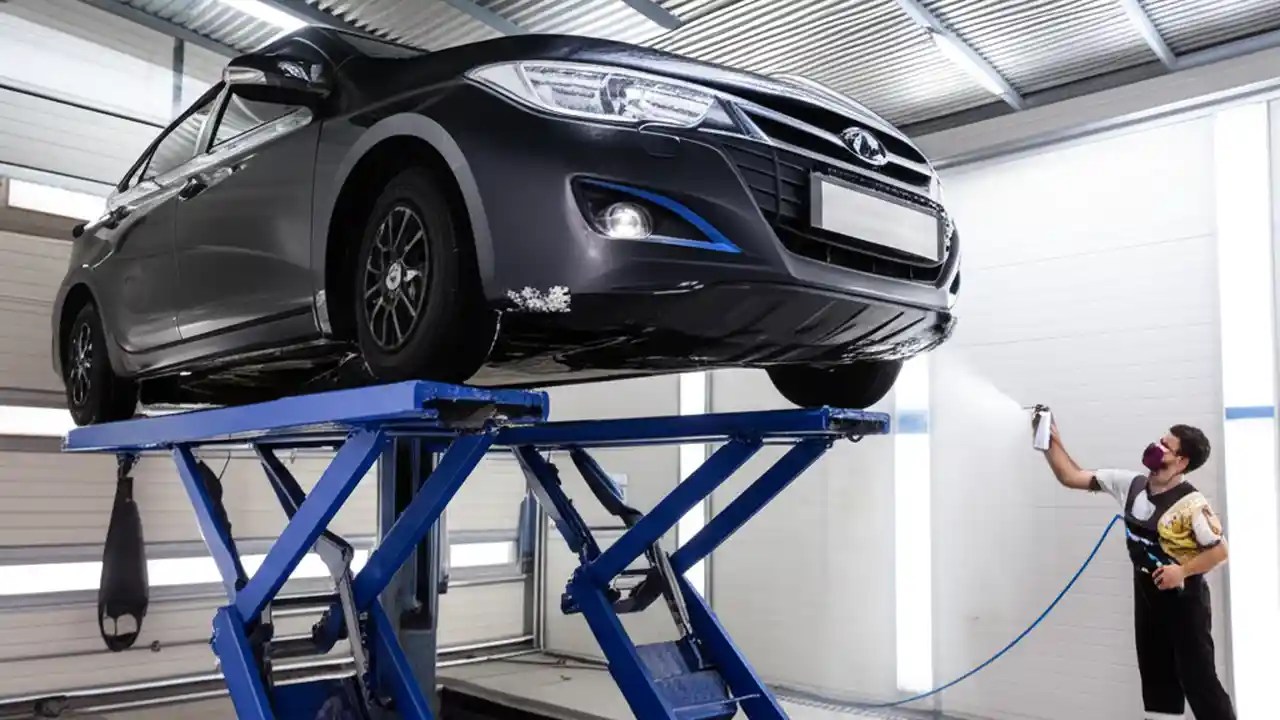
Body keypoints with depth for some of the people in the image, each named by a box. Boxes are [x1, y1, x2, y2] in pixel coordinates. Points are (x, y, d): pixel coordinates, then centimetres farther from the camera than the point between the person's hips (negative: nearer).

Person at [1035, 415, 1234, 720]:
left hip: (1184, 601, -6)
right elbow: (1072, 477, -1)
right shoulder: (1131, 485, -3)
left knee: (1197, 679, -3)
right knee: (1157, 680, 14)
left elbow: (1220, 550, -15)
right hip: (1147, 597, 6)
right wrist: (1052, 443, -10)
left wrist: (1182, 571, -26)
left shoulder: (1191, 503, -19)